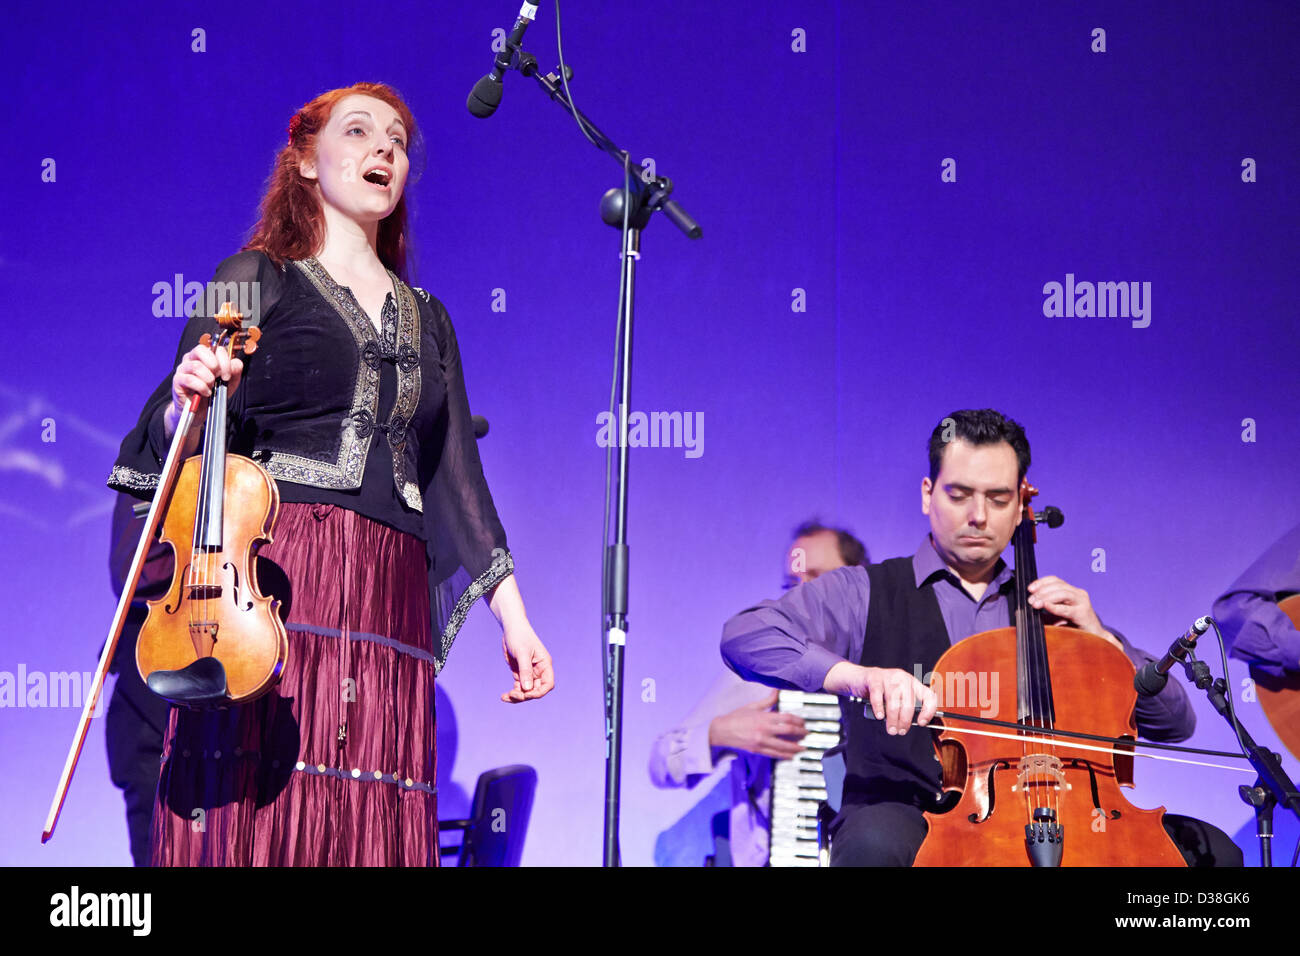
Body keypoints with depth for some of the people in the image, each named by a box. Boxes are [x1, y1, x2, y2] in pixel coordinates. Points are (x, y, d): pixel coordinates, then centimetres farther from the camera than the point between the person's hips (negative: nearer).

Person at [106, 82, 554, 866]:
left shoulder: (425, 320, 22)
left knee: (373, 828, -3)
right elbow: (179, 443, 2)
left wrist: (512, 616, 8)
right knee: (255, 808, -13)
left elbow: (457, 478, 17)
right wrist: (188, 402, -21)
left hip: (387, 605, 4)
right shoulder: (258, 280, 10)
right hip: (271, 585, -4)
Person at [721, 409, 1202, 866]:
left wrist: (1101, 639, 1)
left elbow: (1175, 722, 17)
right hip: (902, 815, -2)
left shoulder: (1043, 609, 19)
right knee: (877, 841, -40)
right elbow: (744, 636, -9)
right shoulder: (864, 594, 9)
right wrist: (853, 675, -25)